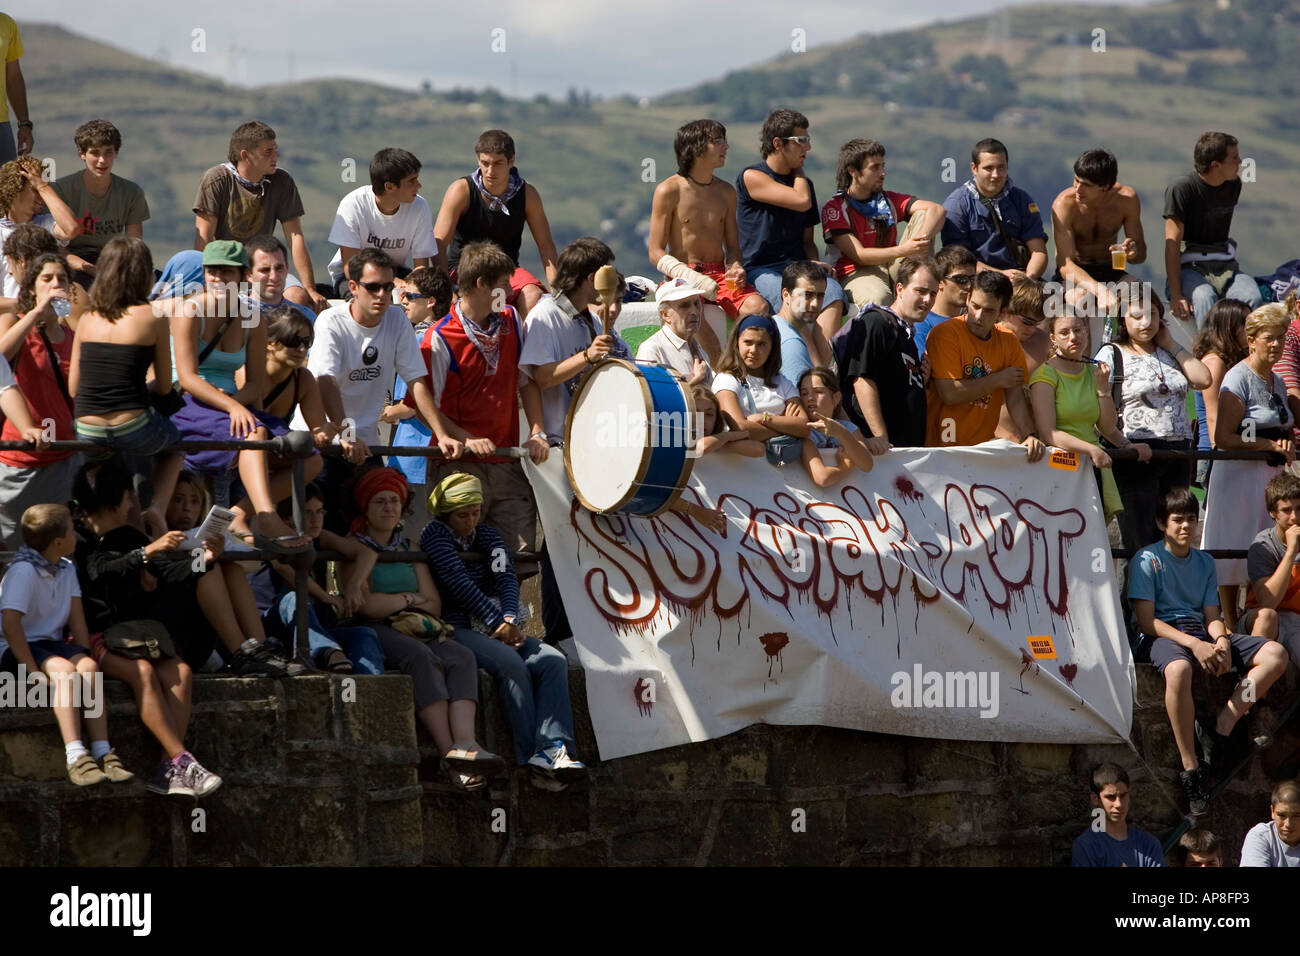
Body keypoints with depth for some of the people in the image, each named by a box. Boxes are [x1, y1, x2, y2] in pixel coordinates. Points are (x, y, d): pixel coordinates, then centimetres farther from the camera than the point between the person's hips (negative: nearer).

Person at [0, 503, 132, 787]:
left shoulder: (67, 570, 9)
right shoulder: (23, 571, -17)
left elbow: (76, 618, 9)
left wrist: (84, 655, -4)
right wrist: (32, 669, -27)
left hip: (52, 644, 7)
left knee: (87, 666, -23)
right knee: (63, 670, -33)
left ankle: (102, 752, -27)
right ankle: (75, 758, -41)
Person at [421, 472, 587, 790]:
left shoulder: (487, 535, 18)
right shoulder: (435, 535, 0)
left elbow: (506, 576, 3)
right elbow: (459, 584, -11)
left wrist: (509, 620, -17)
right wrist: (496, 624, -16)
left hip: (497, 630, 6)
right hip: (455, 630, -6)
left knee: (553, 660, -19)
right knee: (510, 662, -32)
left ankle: (553, 748, -35)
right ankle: (531, 758, -34)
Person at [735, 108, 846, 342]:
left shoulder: (803, 182, 18)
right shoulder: (752, 177, -3)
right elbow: (802, 201, -14)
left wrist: (814, 264, 1)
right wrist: (798, 170, 6)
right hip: (761, 270, -5)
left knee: (833, 294, -28)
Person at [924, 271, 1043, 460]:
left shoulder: (1009, 342, 10)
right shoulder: (945, 333, -7)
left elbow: (1016, 398, 5)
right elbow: (949, 393, -15)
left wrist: (1029, 436, -13)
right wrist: (998, 379, -4)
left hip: (983, 448, 5)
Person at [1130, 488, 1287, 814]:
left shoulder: (1204, 563, 19)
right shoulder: (1148, 560, 0)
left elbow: (1212, 616, 14)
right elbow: (1146, 620, -9)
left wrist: (1221, 641, -11)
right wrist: (1194, 644, -21)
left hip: (1201, 634, 6)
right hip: (1161, 636, -6)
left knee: (1275, 655, -15)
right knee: (1179, 669, -44)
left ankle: (1223, 723, -23)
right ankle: (1190, 769, -37)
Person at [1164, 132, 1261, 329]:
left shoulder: (1234, 185, 9)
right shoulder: (1182, 188, -10)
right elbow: (1172, 244, -15)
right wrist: (1176, 295, -23)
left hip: (1224, 265, 5)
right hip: (1188, 267, -5)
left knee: (1252, 298, -28)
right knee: (1205, 298, -38)